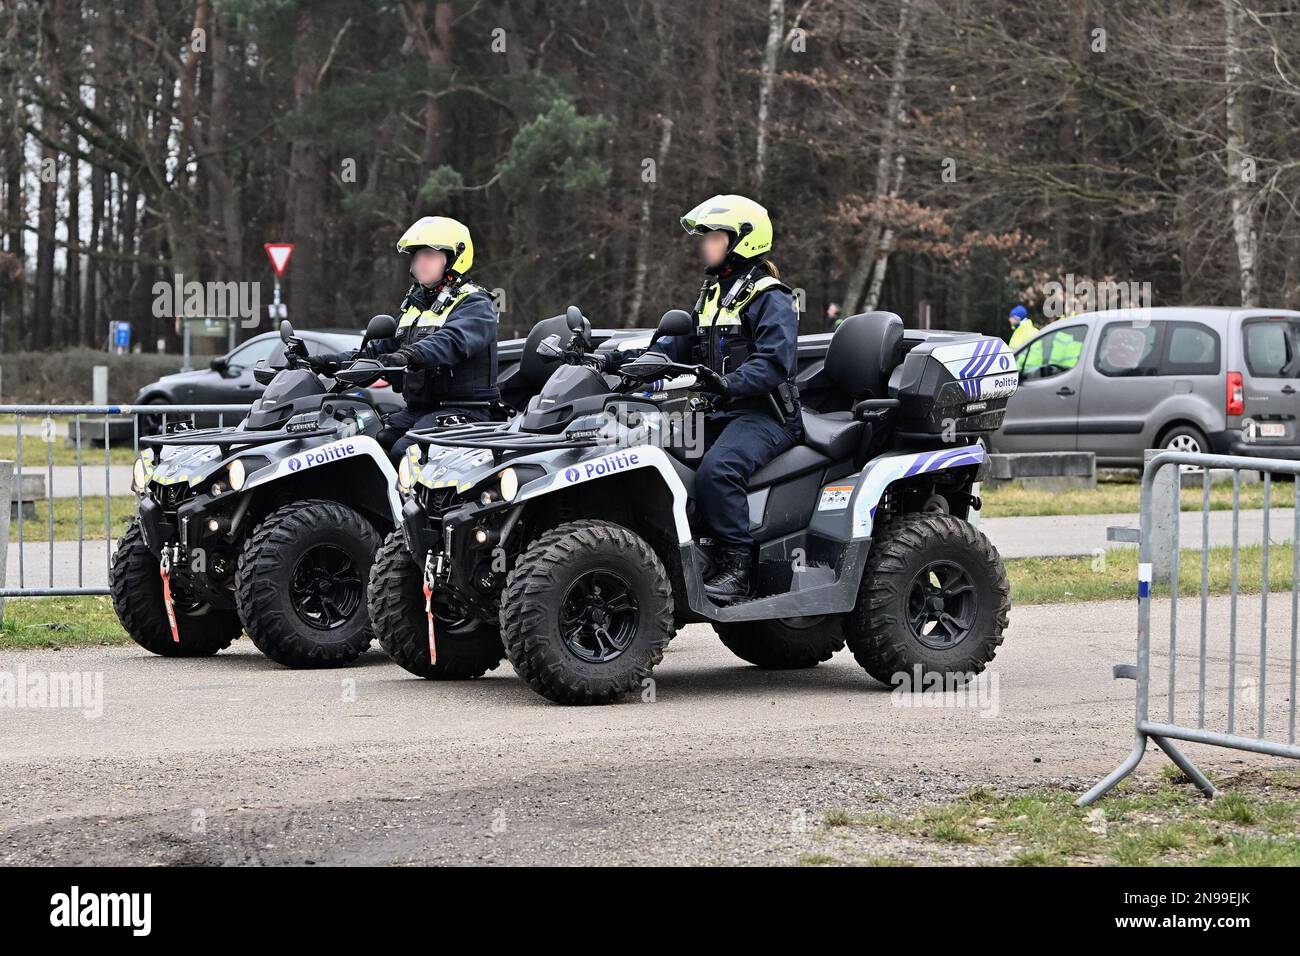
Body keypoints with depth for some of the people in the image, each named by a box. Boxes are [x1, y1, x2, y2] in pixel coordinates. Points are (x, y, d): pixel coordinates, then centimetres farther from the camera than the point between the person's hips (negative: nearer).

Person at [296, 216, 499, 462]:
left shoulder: (475, 304, -5)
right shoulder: (414, 305, 23)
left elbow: (453, 340, -26)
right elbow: (381, 348, 25)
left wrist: (411, 355, -45)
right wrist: (327, 362, 13)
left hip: (463, 411, -8)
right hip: (416, 410, 8)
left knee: (404, 451, -32)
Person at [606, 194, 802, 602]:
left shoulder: (770, 299, -6)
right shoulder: (711, 296, 22)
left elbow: (775, 361, -20)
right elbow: (678, 343, 17)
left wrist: (729, 383, -36)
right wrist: (626, 360, 1)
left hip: (764, 415, -9)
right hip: (718, 415, 9)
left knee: (716, 470, -35)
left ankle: (736, 566, -32)